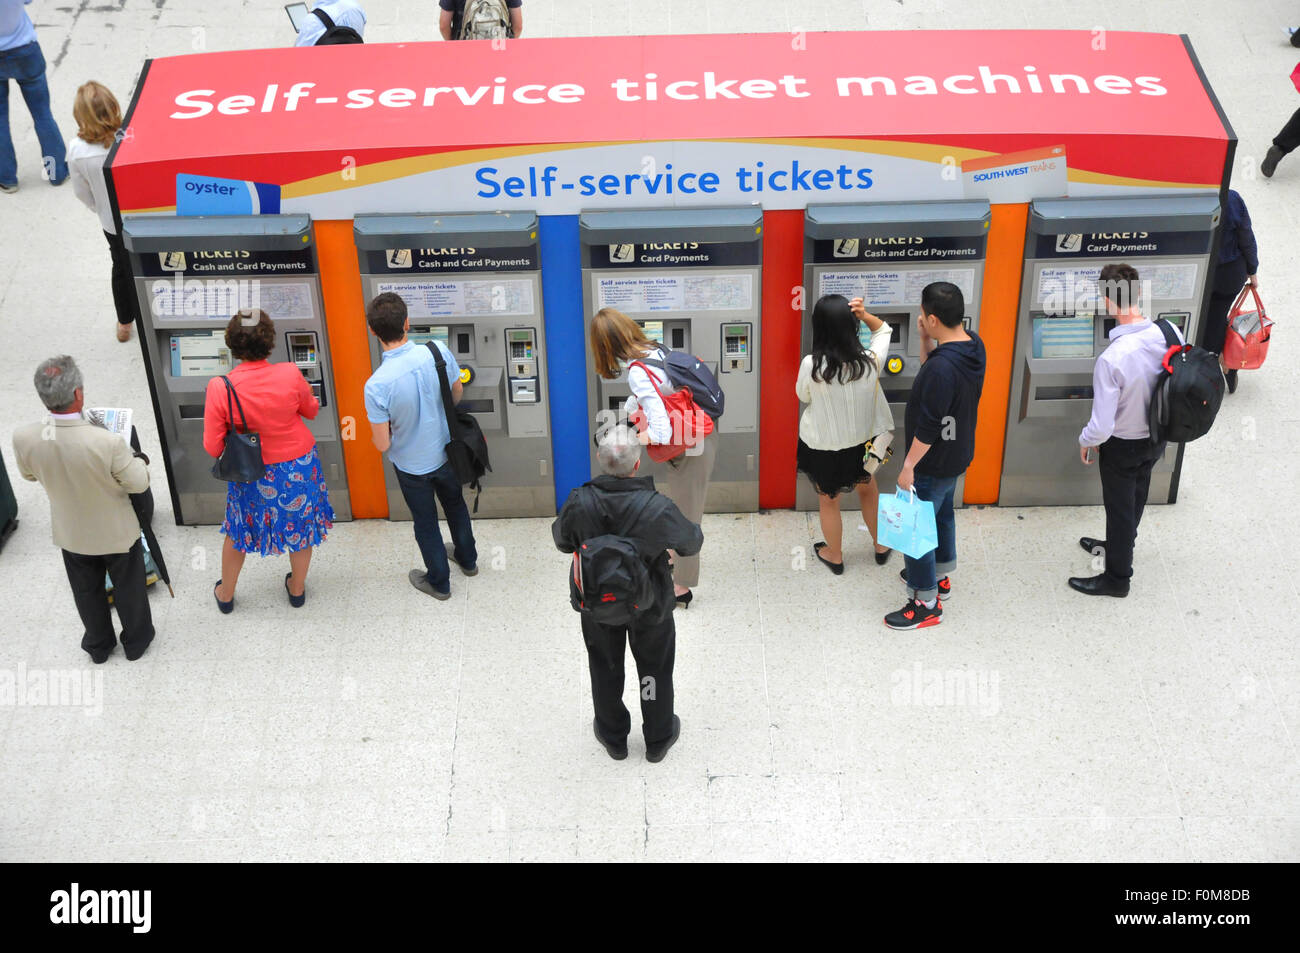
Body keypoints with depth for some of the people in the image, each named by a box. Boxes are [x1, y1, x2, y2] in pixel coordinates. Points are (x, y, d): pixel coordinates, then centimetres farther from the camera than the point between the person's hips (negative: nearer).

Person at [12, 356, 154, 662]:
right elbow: (138, 483, -20)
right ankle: (136, 641, 47)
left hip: (71, 534, 3)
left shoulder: (23, 438, -26)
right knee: (128, 588, 25)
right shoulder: (108, 442, -38)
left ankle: (98, 645, 50)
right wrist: (140, 461, 1)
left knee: (87, 592, 28)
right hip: (116, 533, -3)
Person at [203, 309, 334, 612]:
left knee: (239, 530, 24)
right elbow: (311, 410, -2)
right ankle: (297, 589, 45)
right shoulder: (290, 375, -23)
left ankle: (225, 594, 43)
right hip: (300, 467, 0)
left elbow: (212, 447, -18)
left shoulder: (220, 388, -25)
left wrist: (238, 432, 3)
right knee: (301, 525, 25)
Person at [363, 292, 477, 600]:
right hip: (445, 452, 3)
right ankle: (468, 559, 54)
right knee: (455, 504, 30)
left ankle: (439, 582, 42)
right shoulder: (438, 352, -25)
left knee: (425, 522, 21)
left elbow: (382, 444, -24)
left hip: (412, 466, -3)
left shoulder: (376, 386, -34)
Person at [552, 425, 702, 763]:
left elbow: (563, 542, -6)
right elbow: (692, 542, -13)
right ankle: (658, 739, 44)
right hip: (649, 606, -1)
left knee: (605, 669, 26)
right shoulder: (658, 509, -33)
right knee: (655, 669, 24)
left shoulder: (578, 504, -28)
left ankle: (613, 737, 46)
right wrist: (694, 527, 11)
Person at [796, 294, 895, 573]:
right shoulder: (870, 361, -22)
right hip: (862, 442, 2)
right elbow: (883, 331, 1)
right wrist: (864, 315, -17)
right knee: (869, 490, 30)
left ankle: (834, 556, 44)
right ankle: (881, 547, 49)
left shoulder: (812, 365, -29)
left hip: (823, 447, -2)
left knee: (828, 501, 23)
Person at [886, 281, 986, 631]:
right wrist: (926, 339, -4)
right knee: (942, 513, 28)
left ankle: (926, 604, 17)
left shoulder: (942, 367, -34)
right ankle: (940, 576, 47)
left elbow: (928, 425, -29)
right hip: (957, 455, 9)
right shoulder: (973, 345, -6)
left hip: (933, 463, -9)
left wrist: (909, 465, -19)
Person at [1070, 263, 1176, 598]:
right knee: (1136, 497, 29)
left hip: (1123, 446, -6)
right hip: (1158, 438, 6)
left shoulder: (1111, 359, -37)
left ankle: (1117, 577, 35)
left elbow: (1102, 426, -31)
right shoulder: (1171, 334, -20)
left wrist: (1085, 442, -9)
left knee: (1120, 507, 16)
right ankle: (1119, 545, 55)